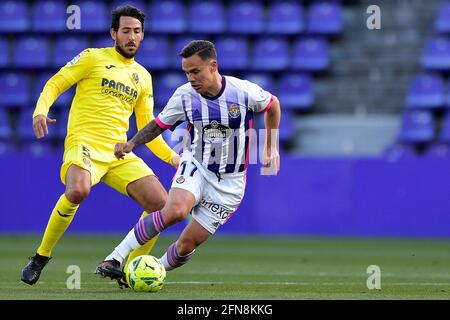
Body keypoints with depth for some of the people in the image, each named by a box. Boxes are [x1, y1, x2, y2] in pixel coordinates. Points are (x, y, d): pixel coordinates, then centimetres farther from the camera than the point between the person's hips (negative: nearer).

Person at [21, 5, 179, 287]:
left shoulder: (143, 77, 19)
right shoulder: (93, 58, 5)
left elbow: (147, 128, 24)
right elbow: (54, 84, 3)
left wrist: (172, 157, 13)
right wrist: (41, 111, -16)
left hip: (119, 152, 6)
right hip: (84, 144, -6)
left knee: (161, 205, -9)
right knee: (78, 191, -36)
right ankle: (41, 258, -16)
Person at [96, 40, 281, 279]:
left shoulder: (244, 92, -14)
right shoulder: (184, 95, -8)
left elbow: (272, 105, 7)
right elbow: (159, 124, 9)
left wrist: (270, 147, 12)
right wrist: (131, 144, -7)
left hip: (229, 183, 0)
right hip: (195, 167, 0)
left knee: (187, 245, -9)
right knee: (175, 210, -32)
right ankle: (114, 259, -27)